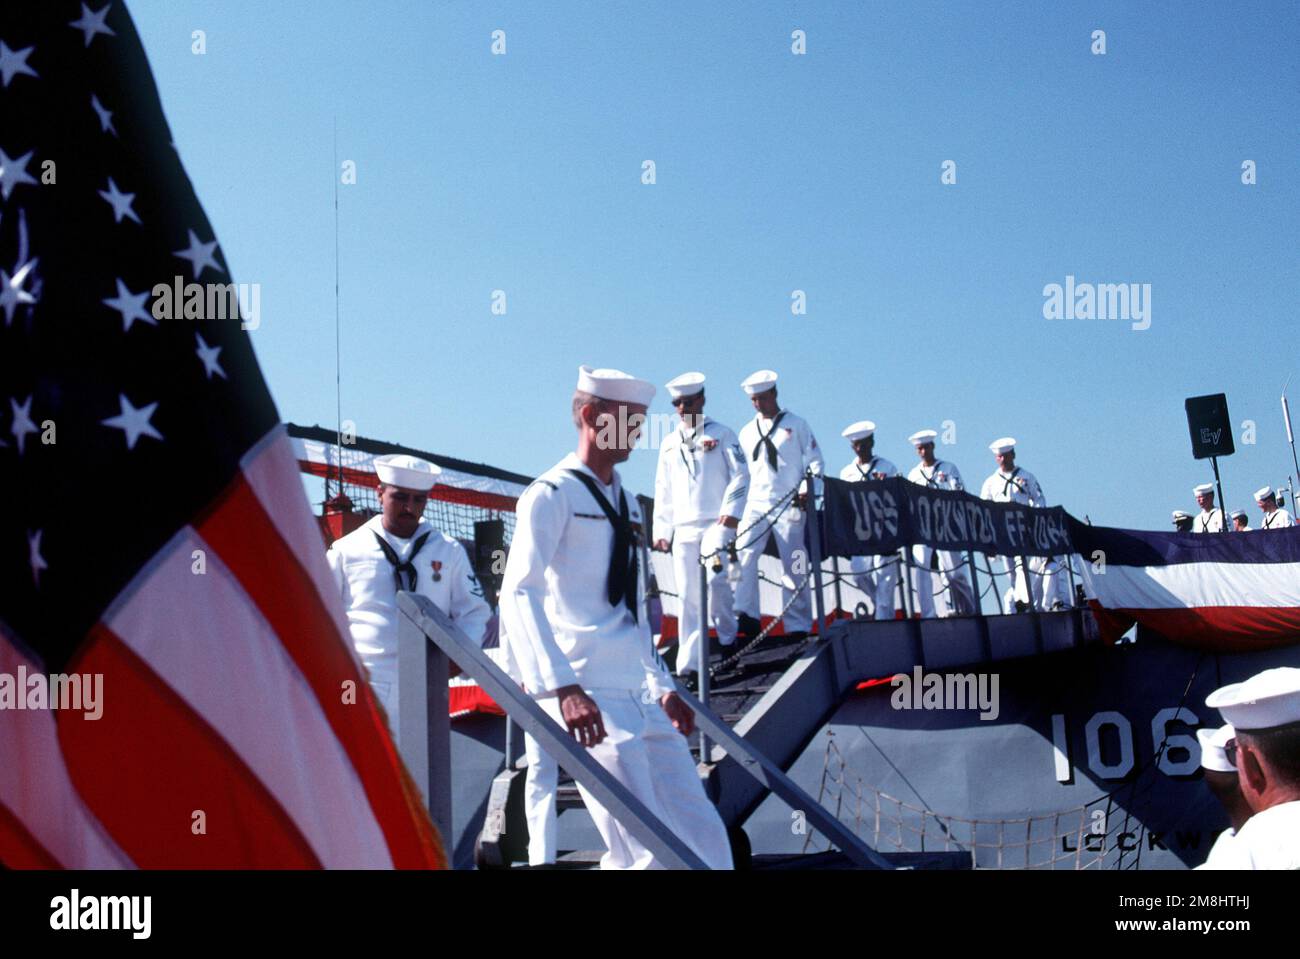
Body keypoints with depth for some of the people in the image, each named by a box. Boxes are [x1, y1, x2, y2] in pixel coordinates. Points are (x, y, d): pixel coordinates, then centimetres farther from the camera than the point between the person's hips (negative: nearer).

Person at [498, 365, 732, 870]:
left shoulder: (627, 502, 20)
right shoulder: (553, 494, -6)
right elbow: (518, 594, -20)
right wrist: (562, 687, -30)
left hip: (642, 698, 8)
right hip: (590, 701, -8)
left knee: (704, 835, 6)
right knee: (647, 852, -11)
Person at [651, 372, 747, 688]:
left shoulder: (721, 434, 5)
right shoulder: (669, 443, 17)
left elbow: (740, 476, -1)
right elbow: (662, 490, 19)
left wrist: (731, 511, -12)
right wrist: (661, 530, 13)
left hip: (715, 522, -4)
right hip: (683, 528, 4)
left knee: (714, 578, -21)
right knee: (687, 596, -1)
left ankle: (727, 637, 3)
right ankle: (689, 666, 0)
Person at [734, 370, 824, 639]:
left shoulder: (796, 425, 5)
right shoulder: (746, 432, 15)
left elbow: (814, 461, 3)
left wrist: (807, 489, -12)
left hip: (790, 506, -3)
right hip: (756, 504, 3)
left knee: (794, 568, -1)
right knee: (743, 555, -18)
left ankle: (798, 626, 5)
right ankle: (746, 615, -19)